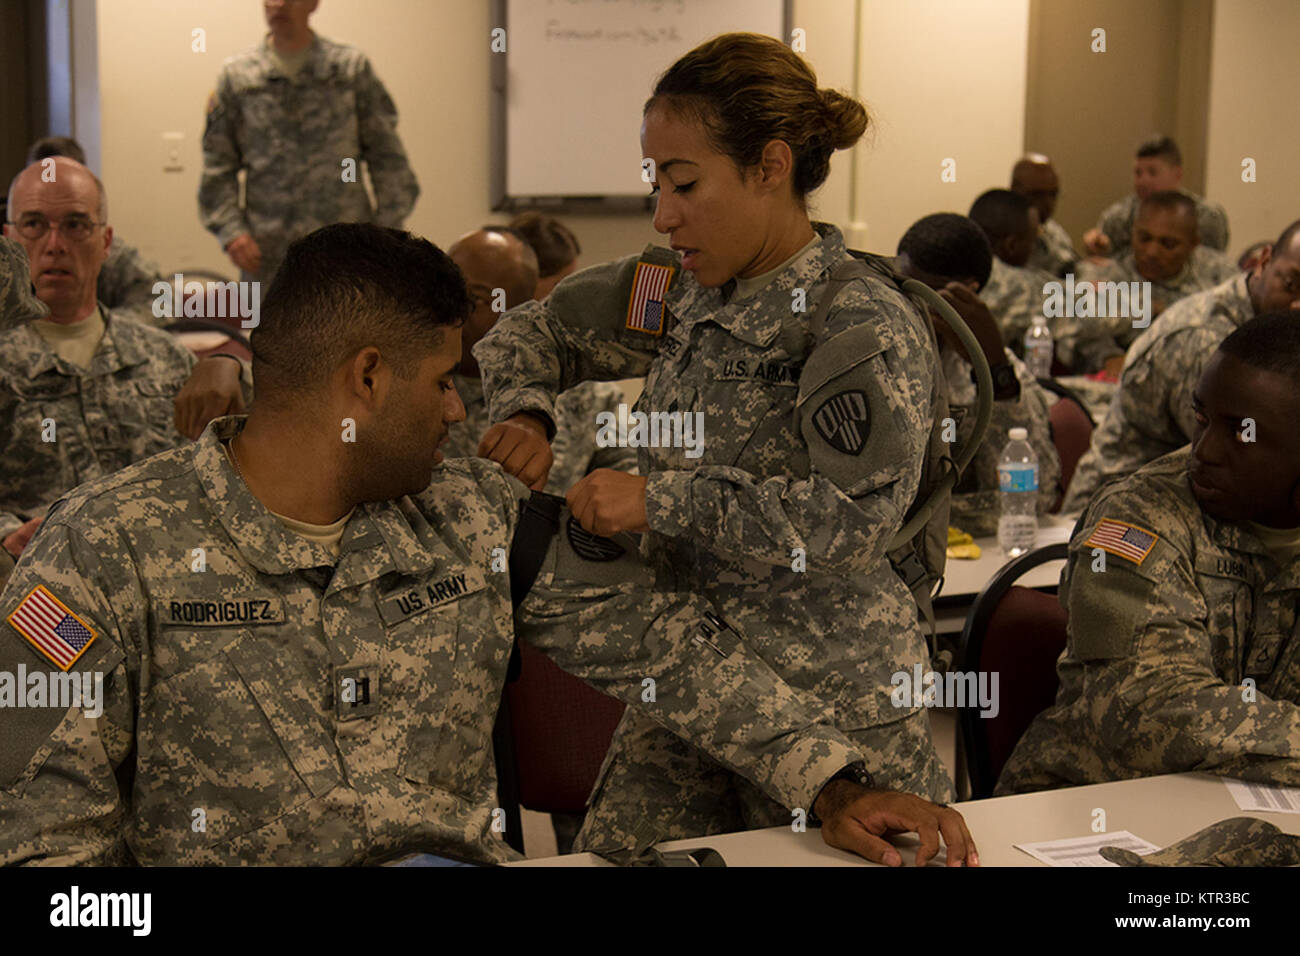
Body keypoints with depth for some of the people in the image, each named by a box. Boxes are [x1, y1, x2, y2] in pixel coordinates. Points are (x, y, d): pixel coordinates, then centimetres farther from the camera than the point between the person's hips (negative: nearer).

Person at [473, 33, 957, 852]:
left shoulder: (865, 325, -14)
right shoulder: (683, 296, 7)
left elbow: (857, 519, -23)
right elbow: (538, 329, 20)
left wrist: (662, 500, -22)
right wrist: (527, 416, -2)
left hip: (830, 701, -6)